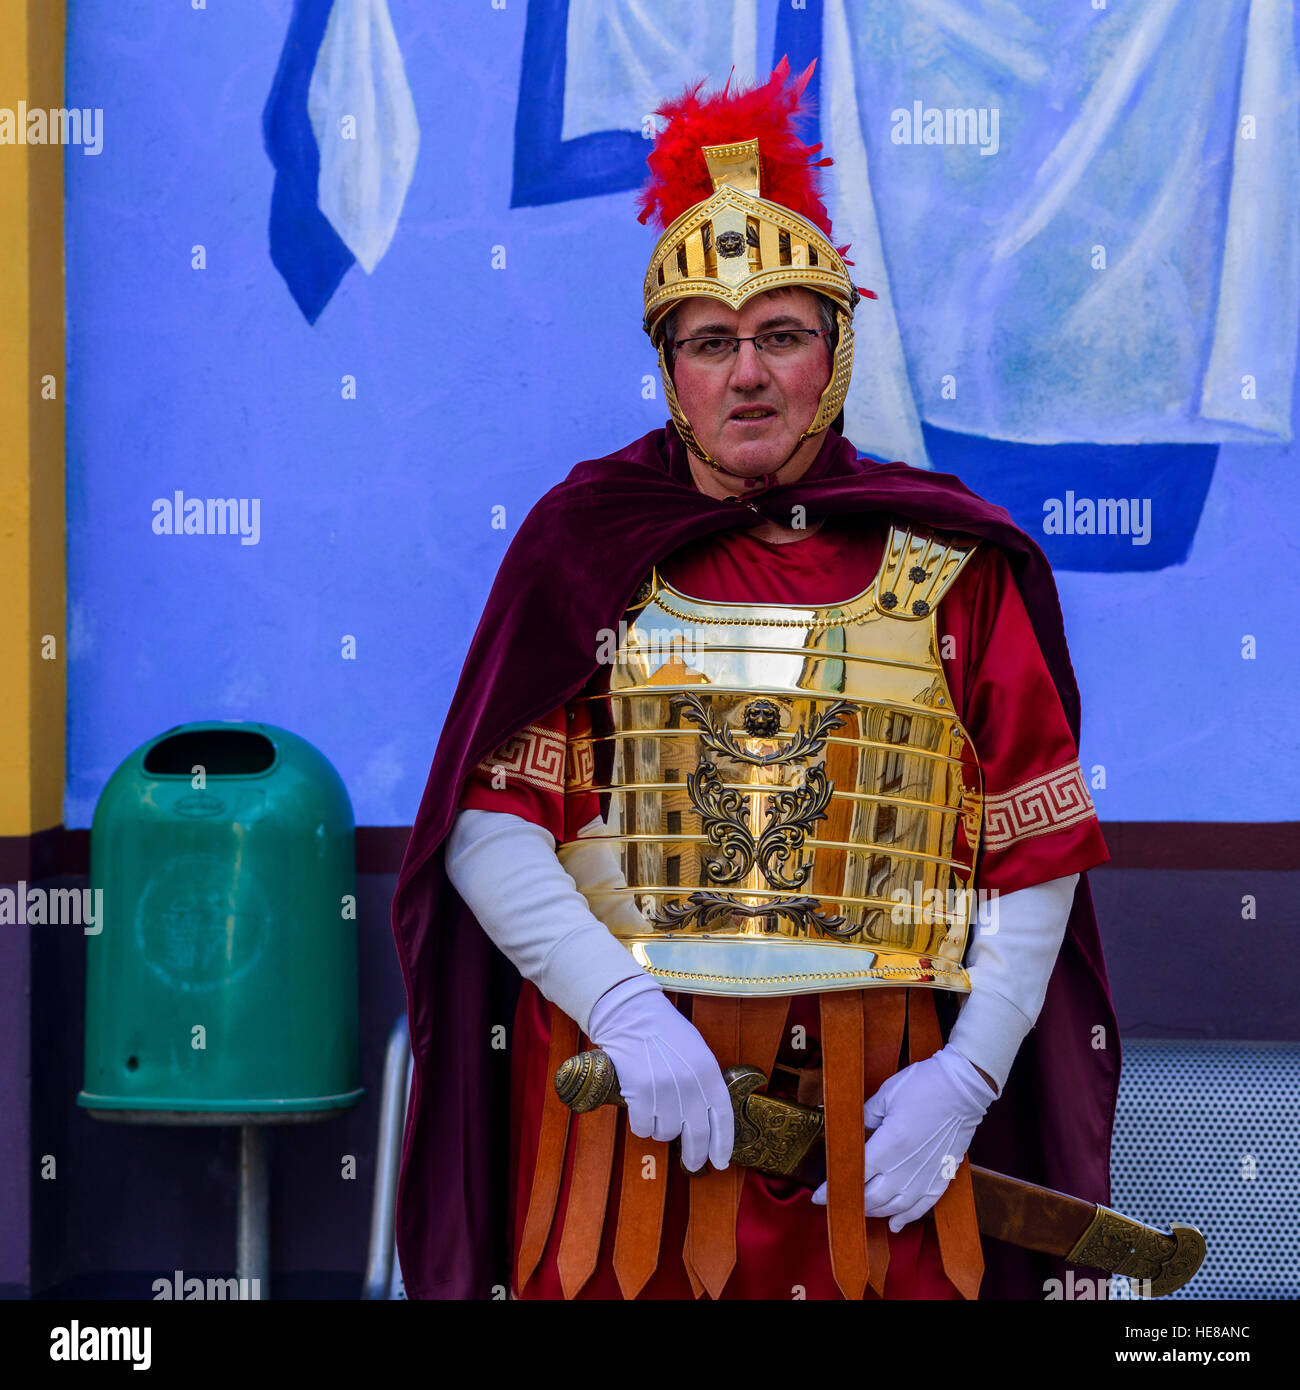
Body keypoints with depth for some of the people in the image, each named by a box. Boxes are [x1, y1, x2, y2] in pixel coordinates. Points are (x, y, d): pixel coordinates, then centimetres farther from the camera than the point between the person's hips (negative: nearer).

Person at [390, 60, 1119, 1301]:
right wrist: (628, 1011, -15)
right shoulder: (587, 544, 2)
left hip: (880, 1111, 1)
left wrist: (968, 1073, -7)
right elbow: (487, 827, -3)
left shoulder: (949, 563, 4)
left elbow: (1037, 853, 3)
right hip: (624, 1092, 0)